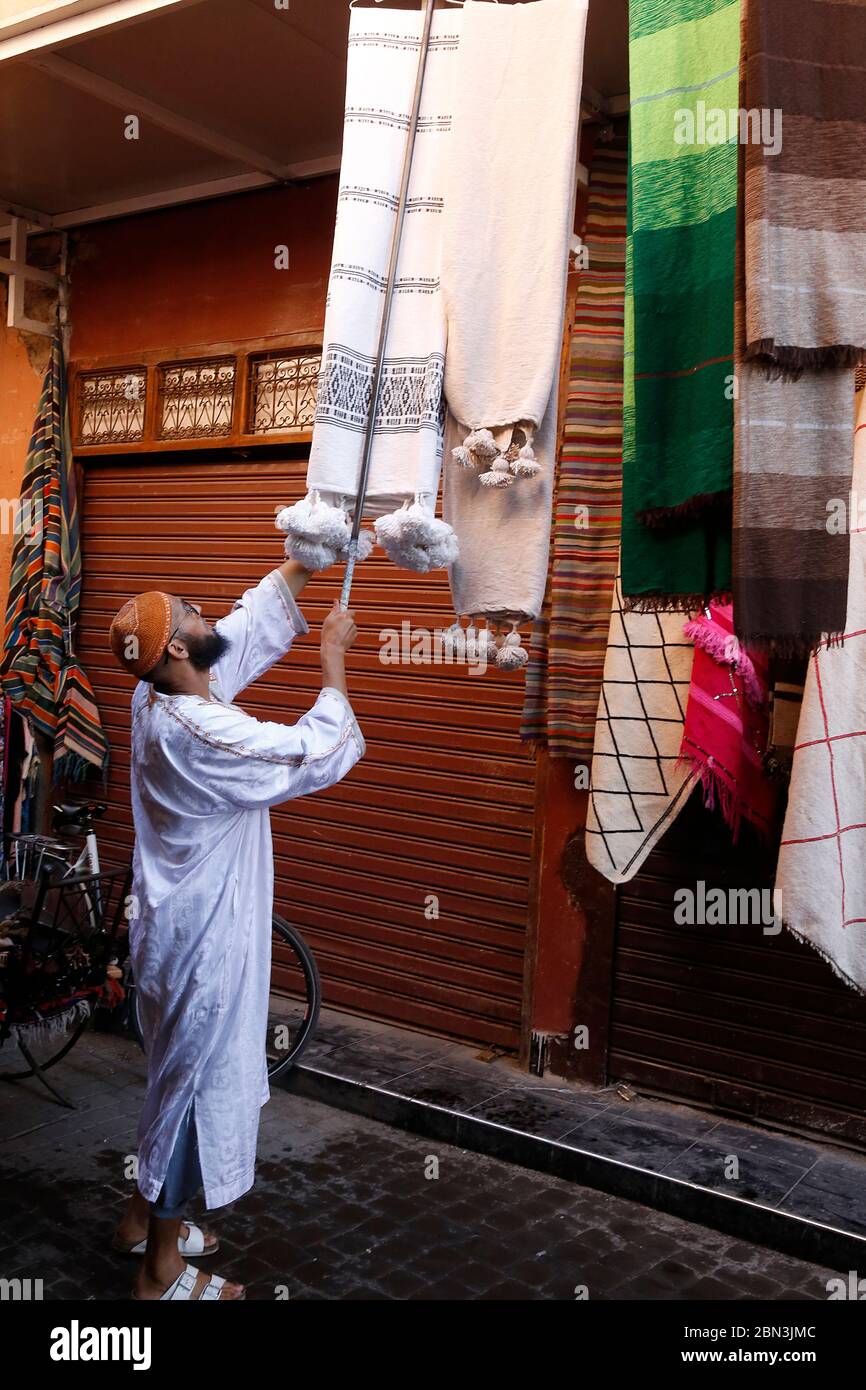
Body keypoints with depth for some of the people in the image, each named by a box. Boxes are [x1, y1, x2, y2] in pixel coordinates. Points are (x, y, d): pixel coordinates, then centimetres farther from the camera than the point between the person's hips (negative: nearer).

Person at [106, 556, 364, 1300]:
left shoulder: (163, 698, -1)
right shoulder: (200, 734, -28)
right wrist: (333, 655, -13)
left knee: (179, 1075, 24)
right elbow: (321, 755, -24)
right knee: (197, 1083, 6)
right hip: (202, 938, -9)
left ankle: (141, 1218, 42)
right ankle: (162, 1272, 23)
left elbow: (252, 624, 10)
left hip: (181, 925, 10)